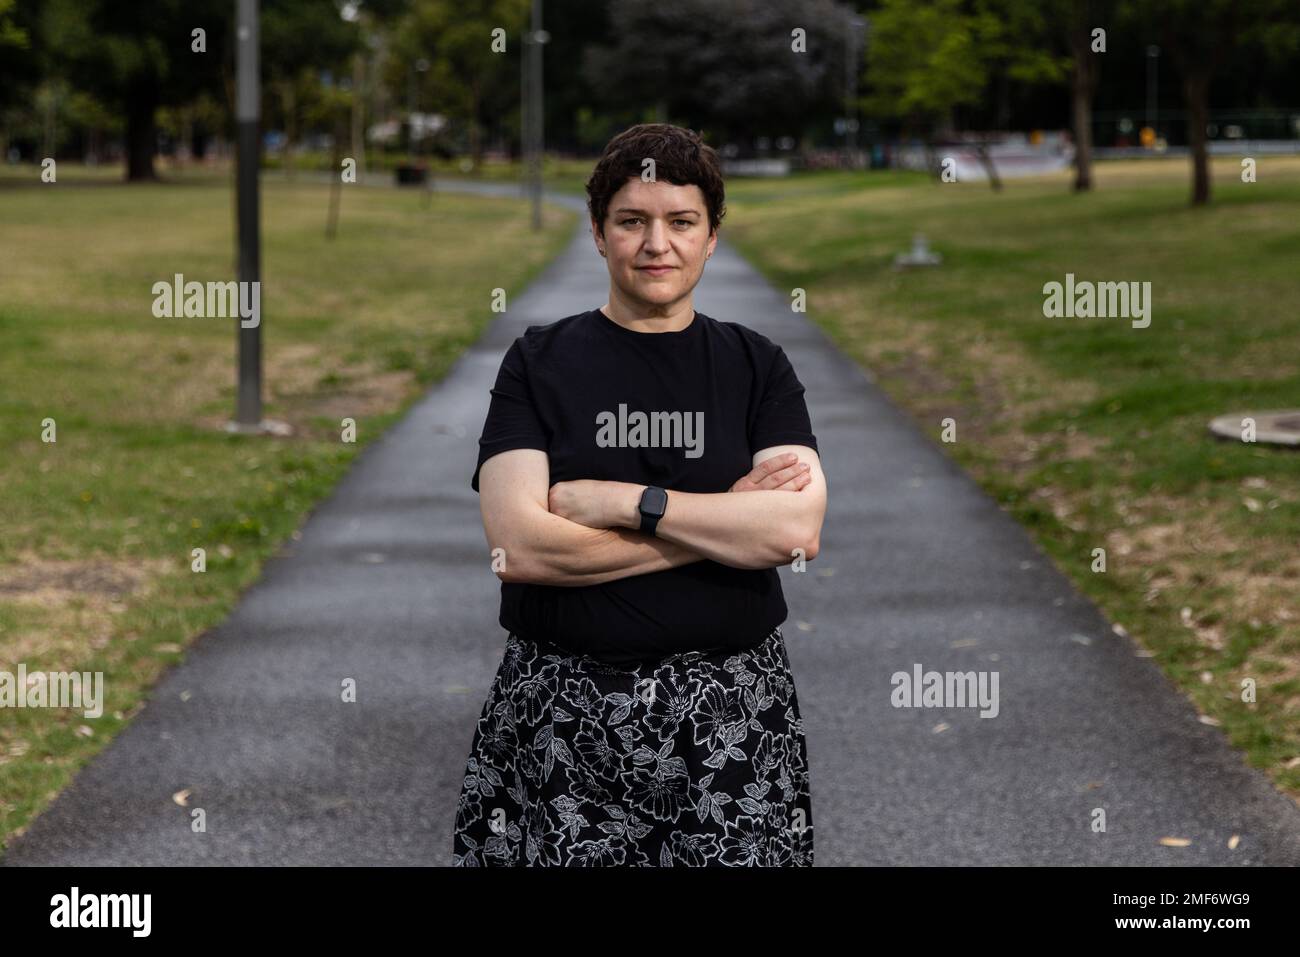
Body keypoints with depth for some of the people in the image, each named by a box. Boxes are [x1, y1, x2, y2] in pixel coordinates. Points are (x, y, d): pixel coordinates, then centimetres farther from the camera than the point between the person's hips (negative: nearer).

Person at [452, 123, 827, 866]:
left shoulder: (757, 366, 5)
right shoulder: (539, 363, 2)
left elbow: (798, 532, -10)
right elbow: (520, 545, -12)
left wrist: (627, 501, -14)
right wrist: (729, 522, -11)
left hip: (729, 714, 1)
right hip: (564, 714, -1)